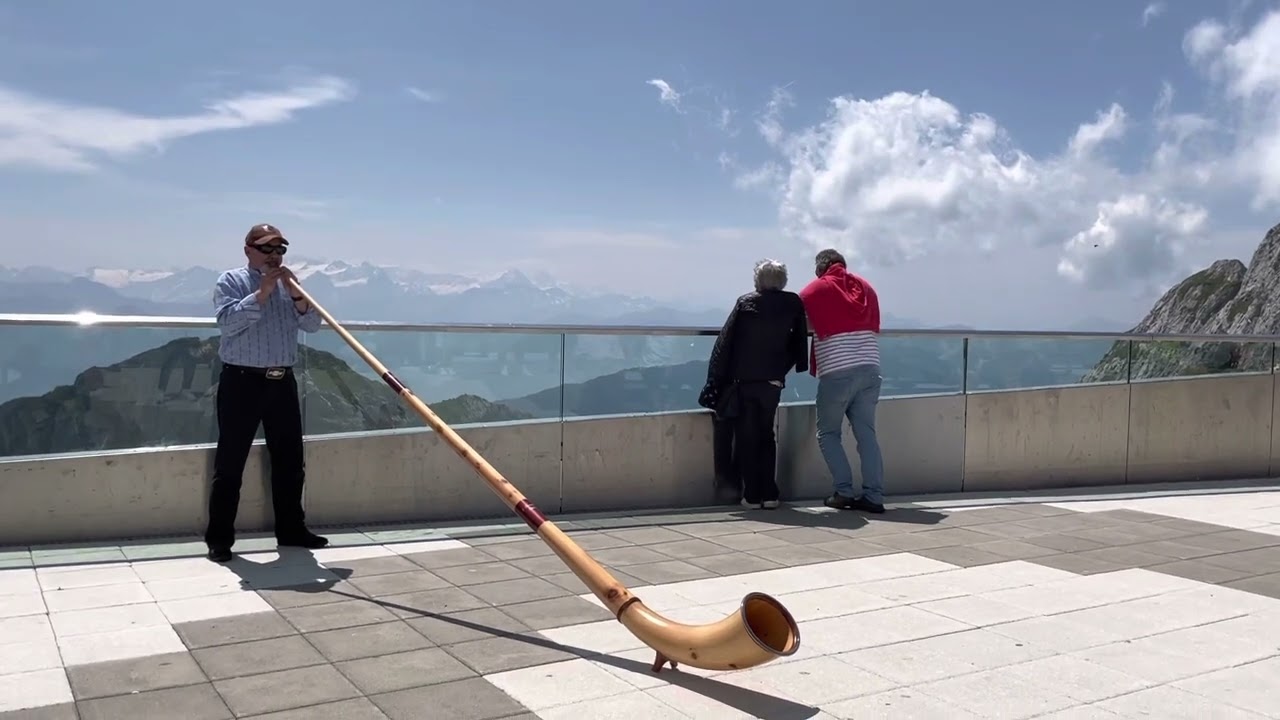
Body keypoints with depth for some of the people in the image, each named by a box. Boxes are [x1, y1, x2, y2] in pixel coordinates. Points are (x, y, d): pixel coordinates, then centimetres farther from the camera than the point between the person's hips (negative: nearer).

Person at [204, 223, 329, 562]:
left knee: (290, 460, 10)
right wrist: (261, 293, -20)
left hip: (283, 382, 5)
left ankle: (291, 529, 21)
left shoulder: (289, 284, 14)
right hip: (242, 382, -5)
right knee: (230, 463, -2)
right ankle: (219, 538, 3)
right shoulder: (231, 281, -1)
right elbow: (228, 321, -17)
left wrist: (296, 295, -12)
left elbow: (312, 324, 4)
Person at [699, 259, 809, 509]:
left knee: (747, 439, 6)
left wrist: (716, 382, 0)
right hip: (773, 382, 2)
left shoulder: (745, 303, -2)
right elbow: (800, 341, 1)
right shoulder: (794, 304, 2)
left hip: (743, 382, -2)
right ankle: (769, 494, 10)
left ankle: (752, 495, 6)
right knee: (767, 437, 14)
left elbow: (724, 343, -3)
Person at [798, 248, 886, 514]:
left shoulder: (815, 290, 5)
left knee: (828, 434, 8)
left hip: (836, 373, -4)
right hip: (870, 370, 4)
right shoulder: (865, 287, 16)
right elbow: (875, 328, 17)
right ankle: (874, 496, 1)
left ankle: (844, 491, -1)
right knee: (866, 434, 5)